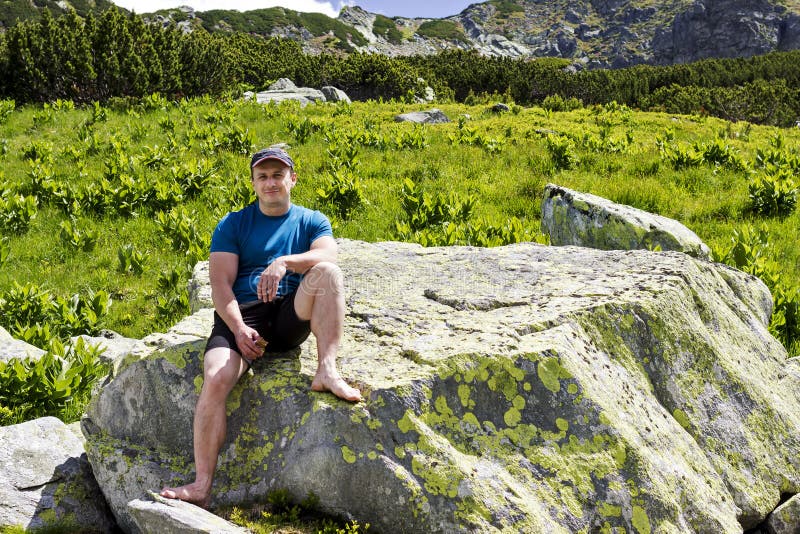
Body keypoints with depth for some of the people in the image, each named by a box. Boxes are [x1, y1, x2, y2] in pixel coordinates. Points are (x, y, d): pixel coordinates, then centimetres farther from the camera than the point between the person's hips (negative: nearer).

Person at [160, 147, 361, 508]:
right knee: (215, 380, -28)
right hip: (241, 315, 0)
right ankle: (201, 486, -27)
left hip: (291, 316, 0)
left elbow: (327, 255, -8)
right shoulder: (233, 224, 14)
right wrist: (240, 329, -15)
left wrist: (283, 262, -27)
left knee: (327, 272, -27)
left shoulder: (311, 221, 15)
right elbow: (220, 284, 2)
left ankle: (326, 371, -35)